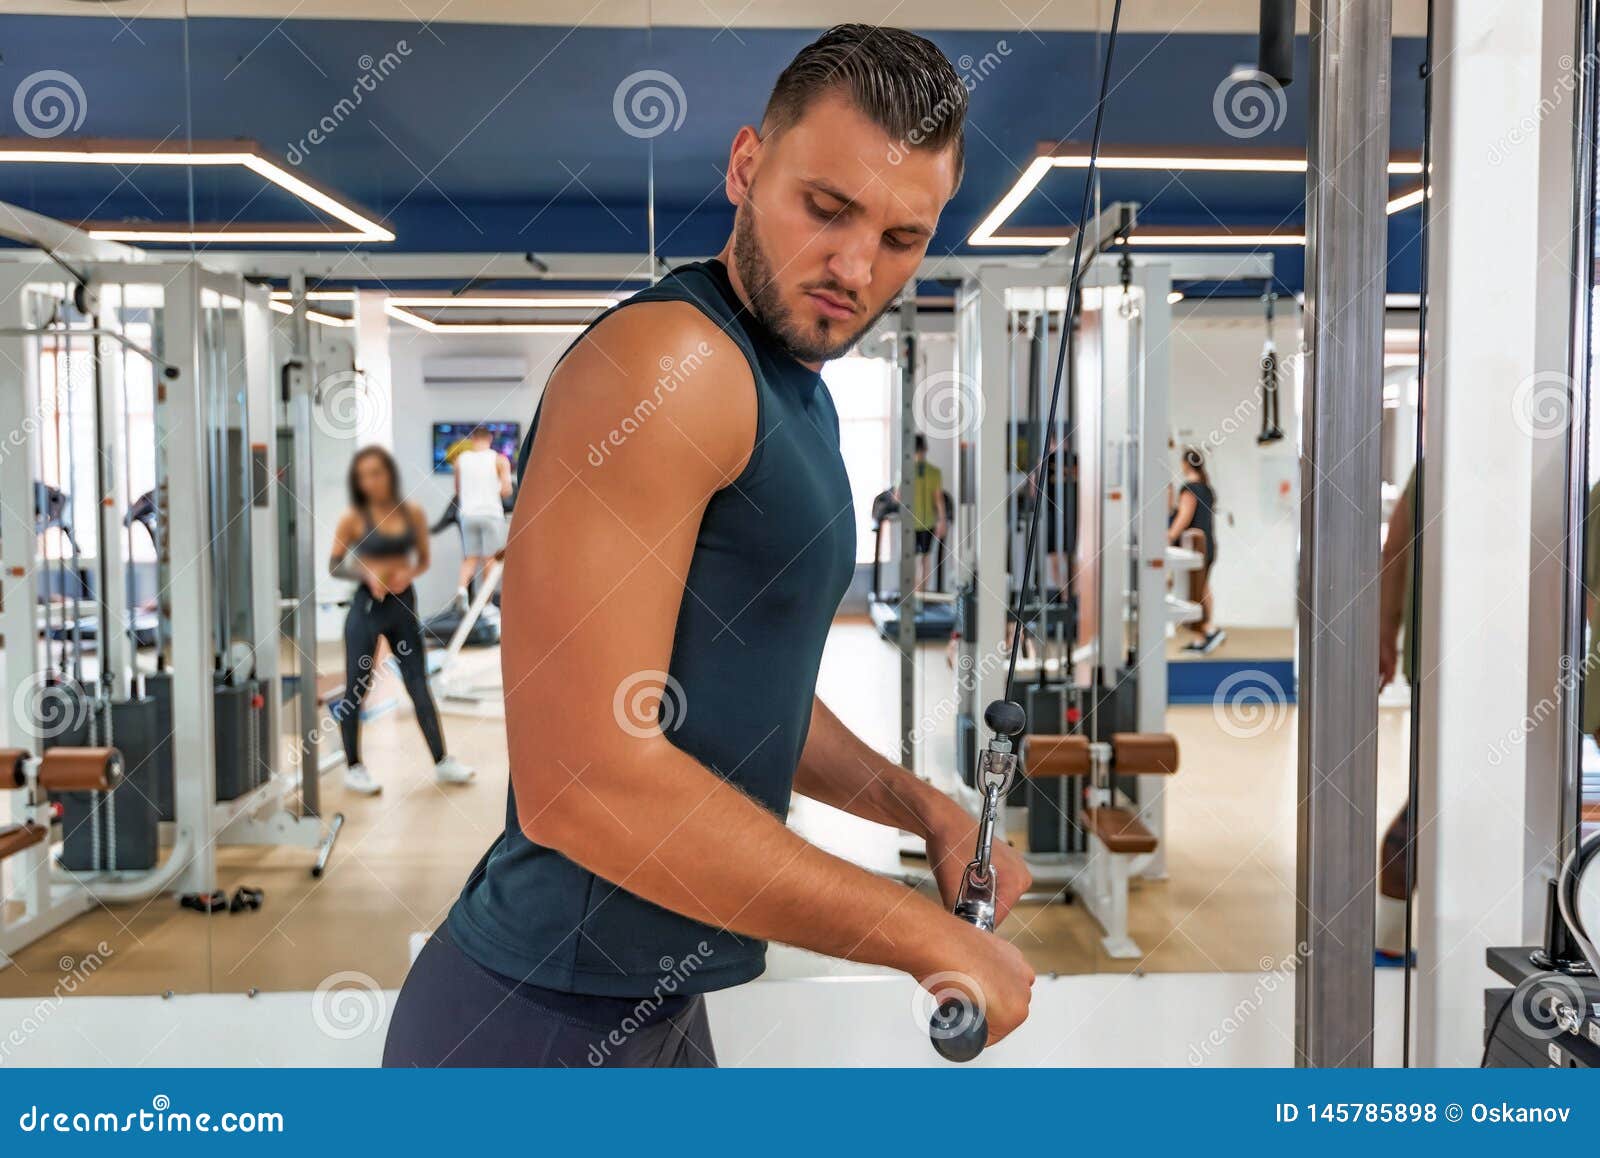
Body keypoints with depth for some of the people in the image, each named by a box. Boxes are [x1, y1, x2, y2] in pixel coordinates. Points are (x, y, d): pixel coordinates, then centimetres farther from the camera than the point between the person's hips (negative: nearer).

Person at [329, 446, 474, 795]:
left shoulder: (413, 513, 1)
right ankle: (353, 767, 18)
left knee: (419, 685, 7)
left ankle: (442, 761, 14)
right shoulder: (353, 519, -6)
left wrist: (408, 573, -12)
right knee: (356, 689, 5)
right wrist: (367, 574, -19)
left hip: (403, 604, 3)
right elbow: (335, 565, -1)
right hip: (367, 608, -2)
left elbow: (423, 559, 10)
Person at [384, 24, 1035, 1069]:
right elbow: (581, 776, -27)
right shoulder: (670, 358, -19)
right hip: (546, 1023, -9)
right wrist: (929, 936, -20)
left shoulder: (799, 394, 11)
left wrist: (920, 806, 8)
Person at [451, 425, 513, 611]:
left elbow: (458, 490, 13)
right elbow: (507, 491, -7)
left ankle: (462, 587, -15)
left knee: (471, 558, 11)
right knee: (490, 559, 5)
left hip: (468, 514, 3)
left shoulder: (460, 459, 6)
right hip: (491, 513, -2)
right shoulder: (499, 460, -2)